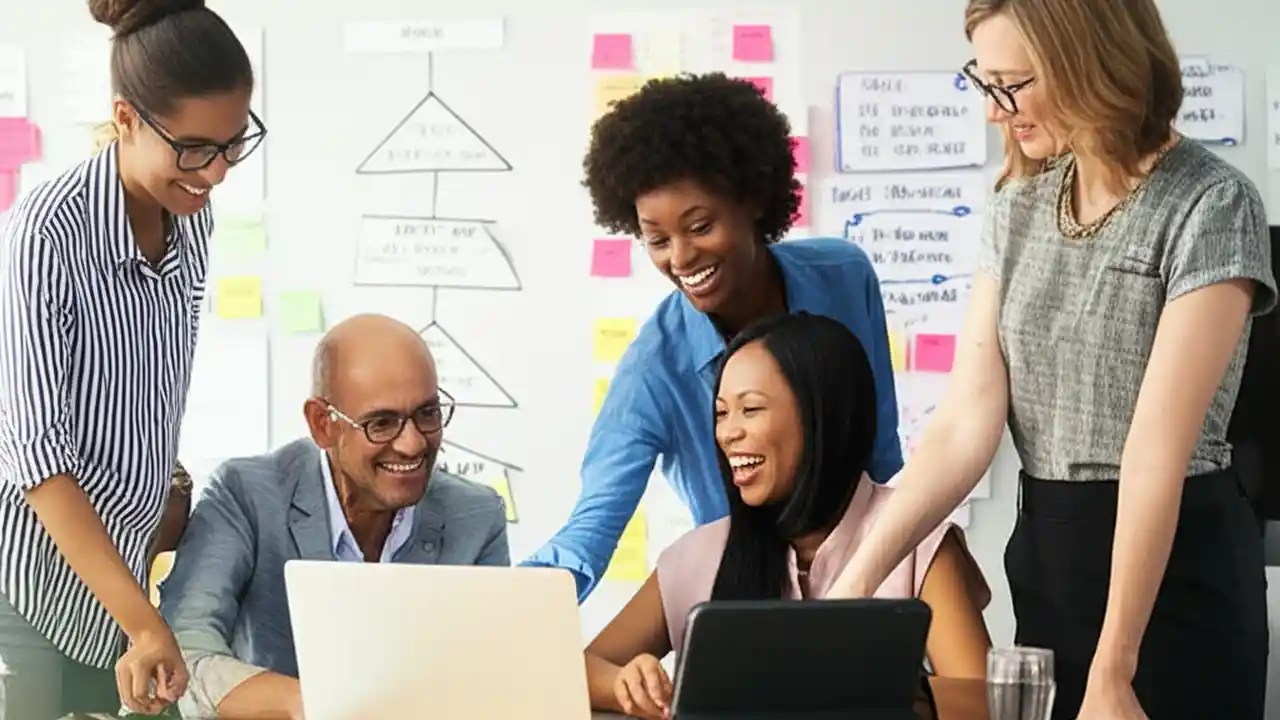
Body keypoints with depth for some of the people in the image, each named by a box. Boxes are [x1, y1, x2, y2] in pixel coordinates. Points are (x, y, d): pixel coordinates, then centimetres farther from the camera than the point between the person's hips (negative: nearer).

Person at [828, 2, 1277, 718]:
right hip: (1044, 553, 6)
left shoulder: (1211, 206, -15)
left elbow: (1156, 450, -21)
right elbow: (967, 418, -2)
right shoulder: (1021, 203, 5)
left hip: (1176, 567, -6)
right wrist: (858, 576, -12)